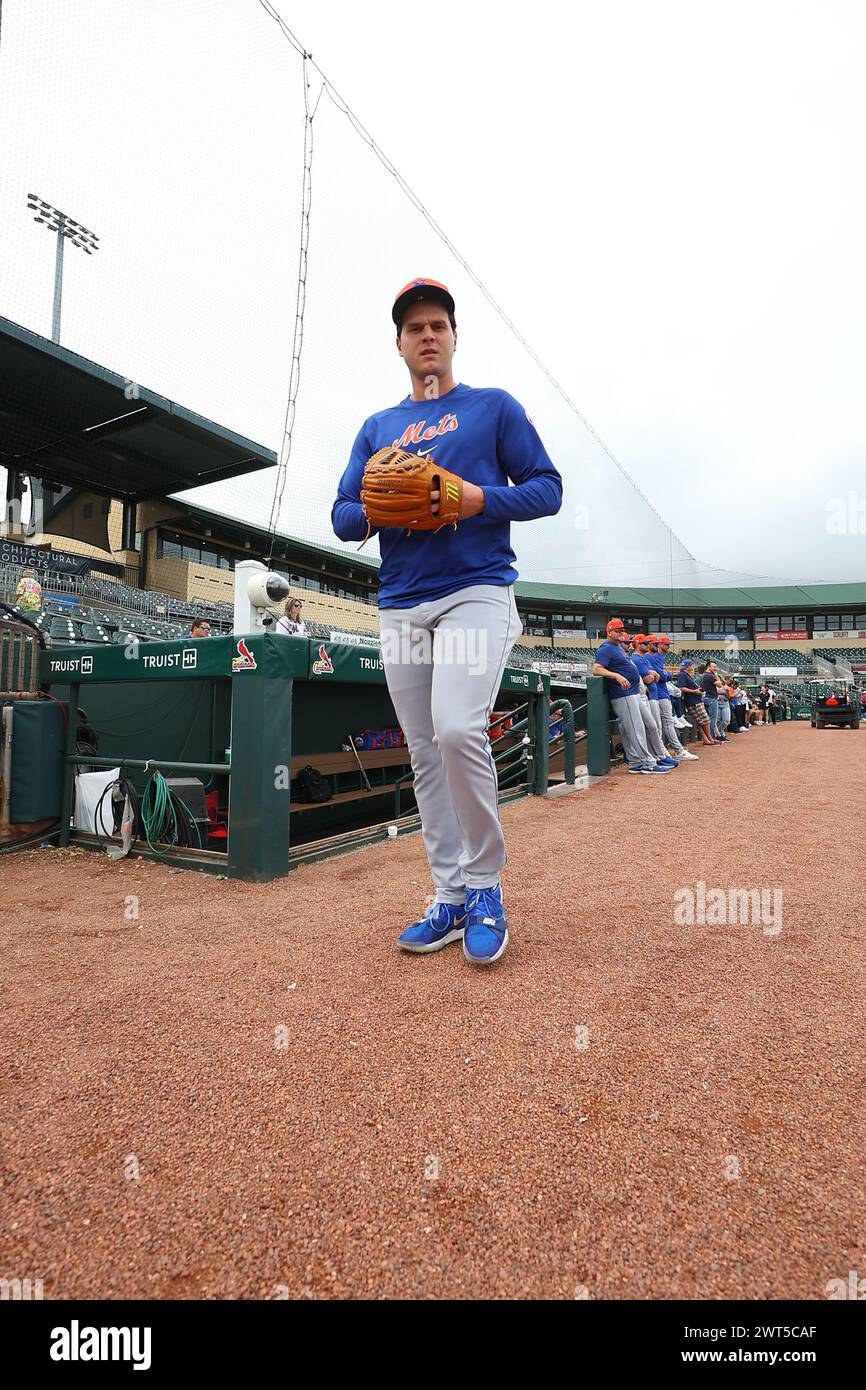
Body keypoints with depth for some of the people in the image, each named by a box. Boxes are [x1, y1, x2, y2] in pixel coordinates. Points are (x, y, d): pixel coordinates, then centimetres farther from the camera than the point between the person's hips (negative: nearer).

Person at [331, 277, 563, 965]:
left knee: (458, 730, -24)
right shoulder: (377, 427, 23)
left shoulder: (495, 406, 12)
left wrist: (480, 500, -12)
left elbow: (547, 488, 5)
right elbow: (343, 515, 16)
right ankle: (451, 898, 13)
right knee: (425, 754, 3)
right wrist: (376, 510, -7)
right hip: (401, 606, 5)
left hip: (477, 591, -4)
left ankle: (486, 886, -4)